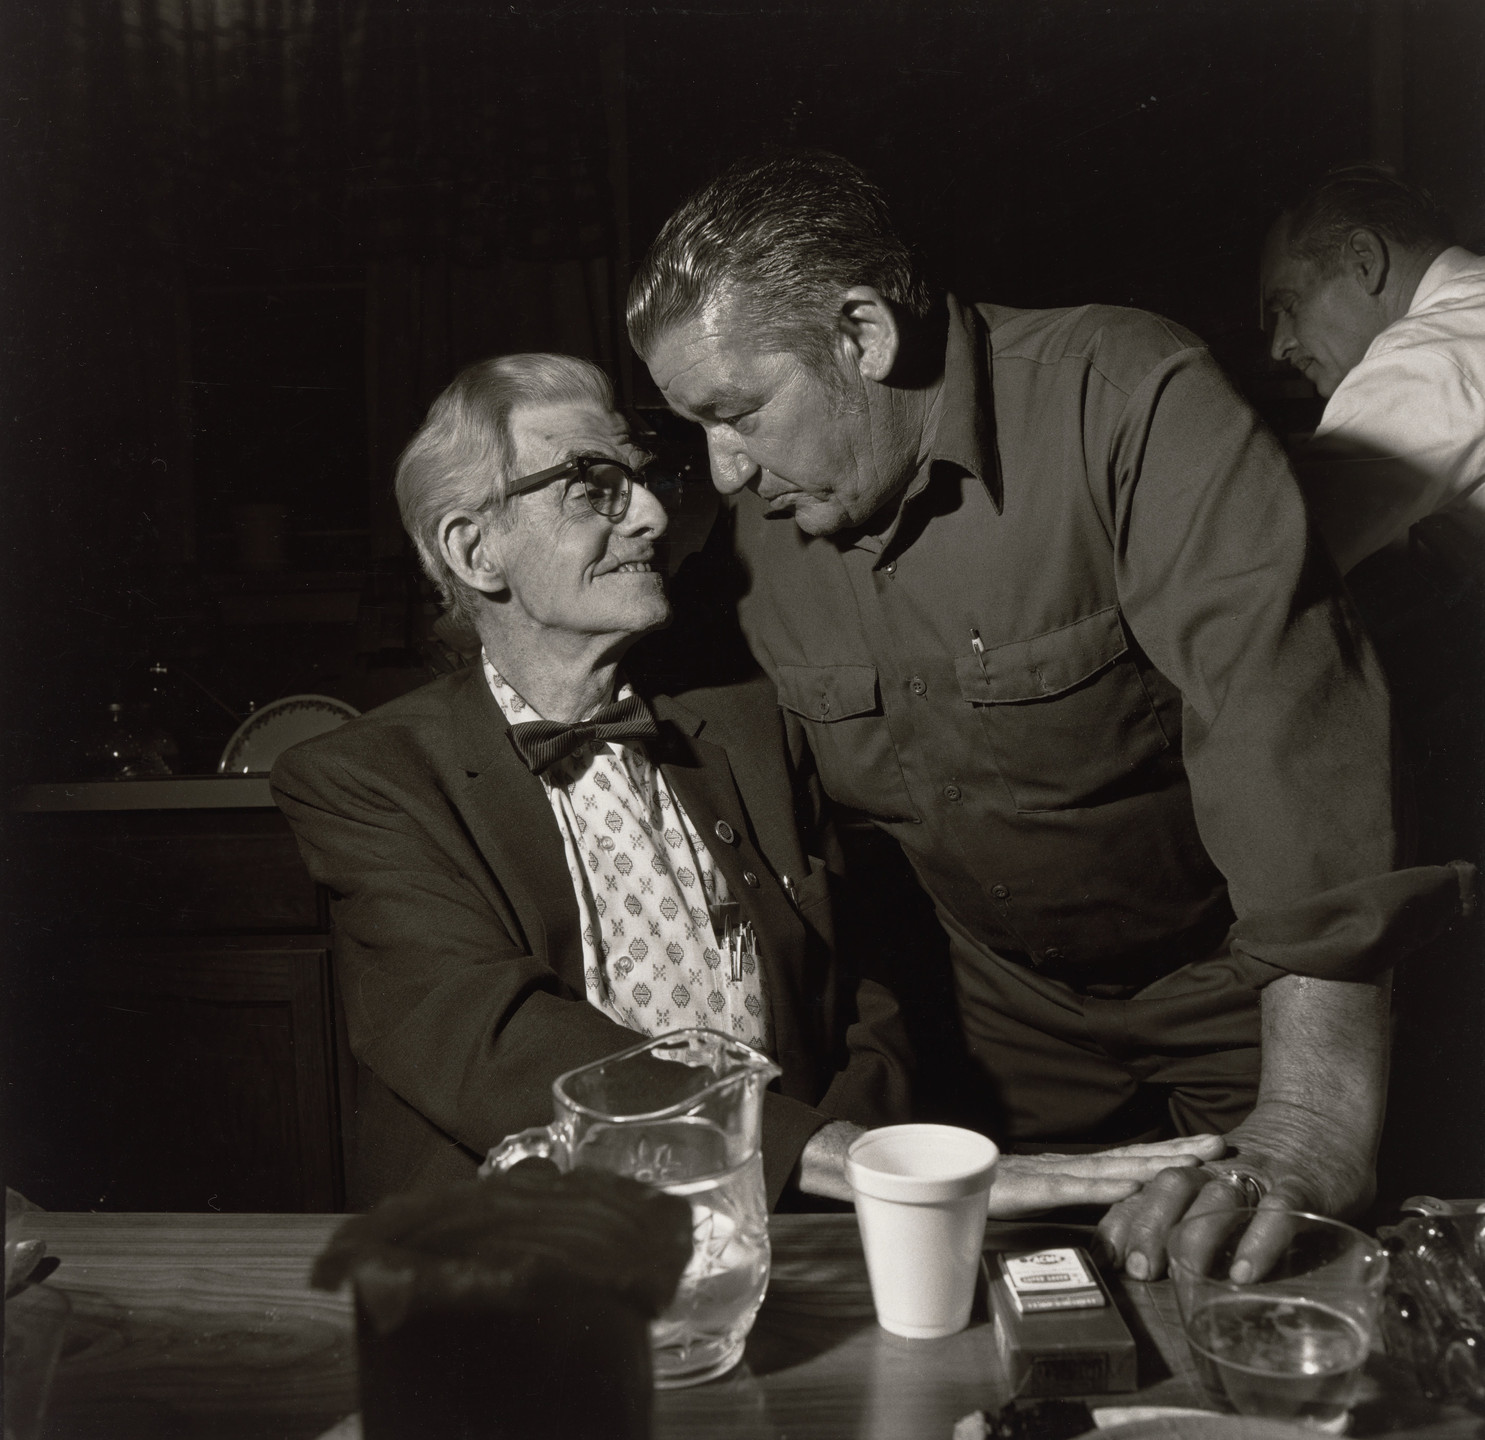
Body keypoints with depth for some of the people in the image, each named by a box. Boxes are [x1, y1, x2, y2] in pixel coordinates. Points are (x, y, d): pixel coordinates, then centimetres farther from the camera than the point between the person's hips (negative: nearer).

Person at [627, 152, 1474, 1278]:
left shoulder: (1130, 399, -27)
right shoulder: (756, 527, -8)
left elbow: (1288, 713, -38)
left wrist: (1314, 1126, -46)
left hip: (1238, 982, -4)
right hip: (1013, 1004, 5)